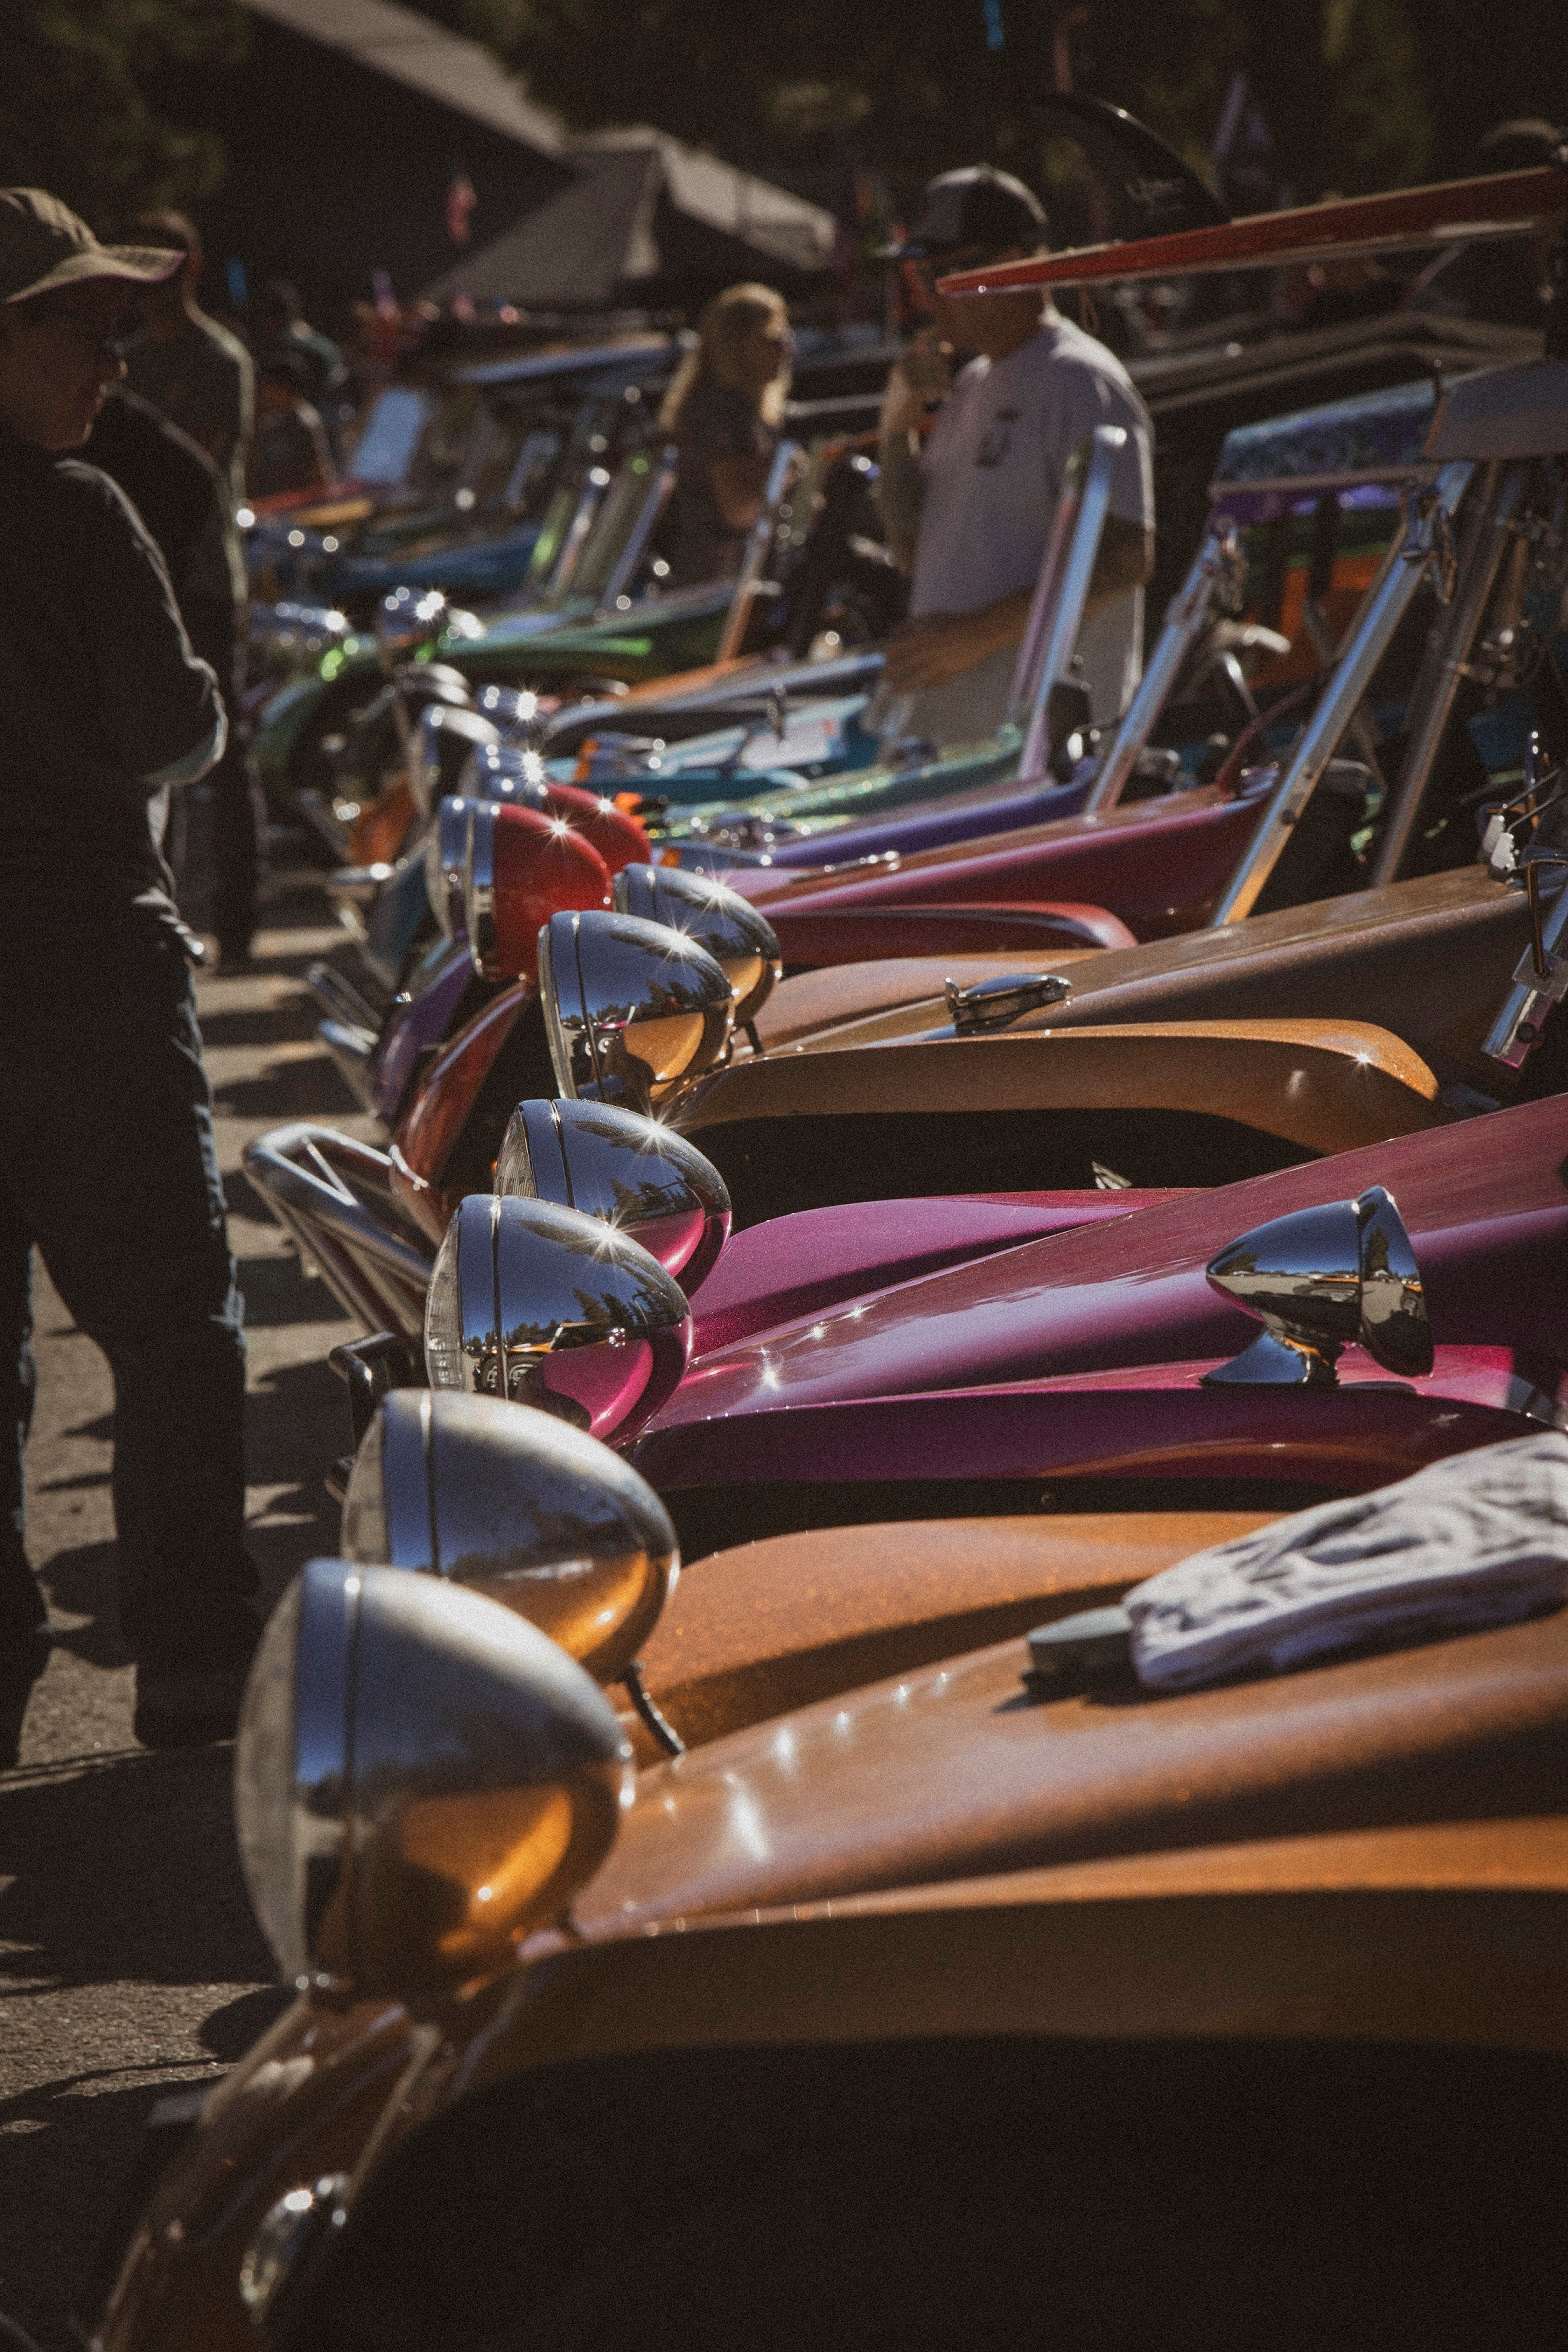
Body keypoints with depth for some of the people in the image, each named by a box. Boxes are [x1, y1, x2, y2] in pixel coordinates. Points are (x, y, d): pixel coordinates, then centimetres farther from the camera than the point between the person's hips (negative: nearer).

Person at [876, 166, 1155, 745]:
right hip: (945, 728, 9)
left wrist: (976, 633, -22)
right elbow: (914, 552, 21)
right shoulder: (971, 386, 19)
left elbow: (1126, 558, -20)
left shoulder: (1081, 382, -11)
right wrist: (896, 432, 6)